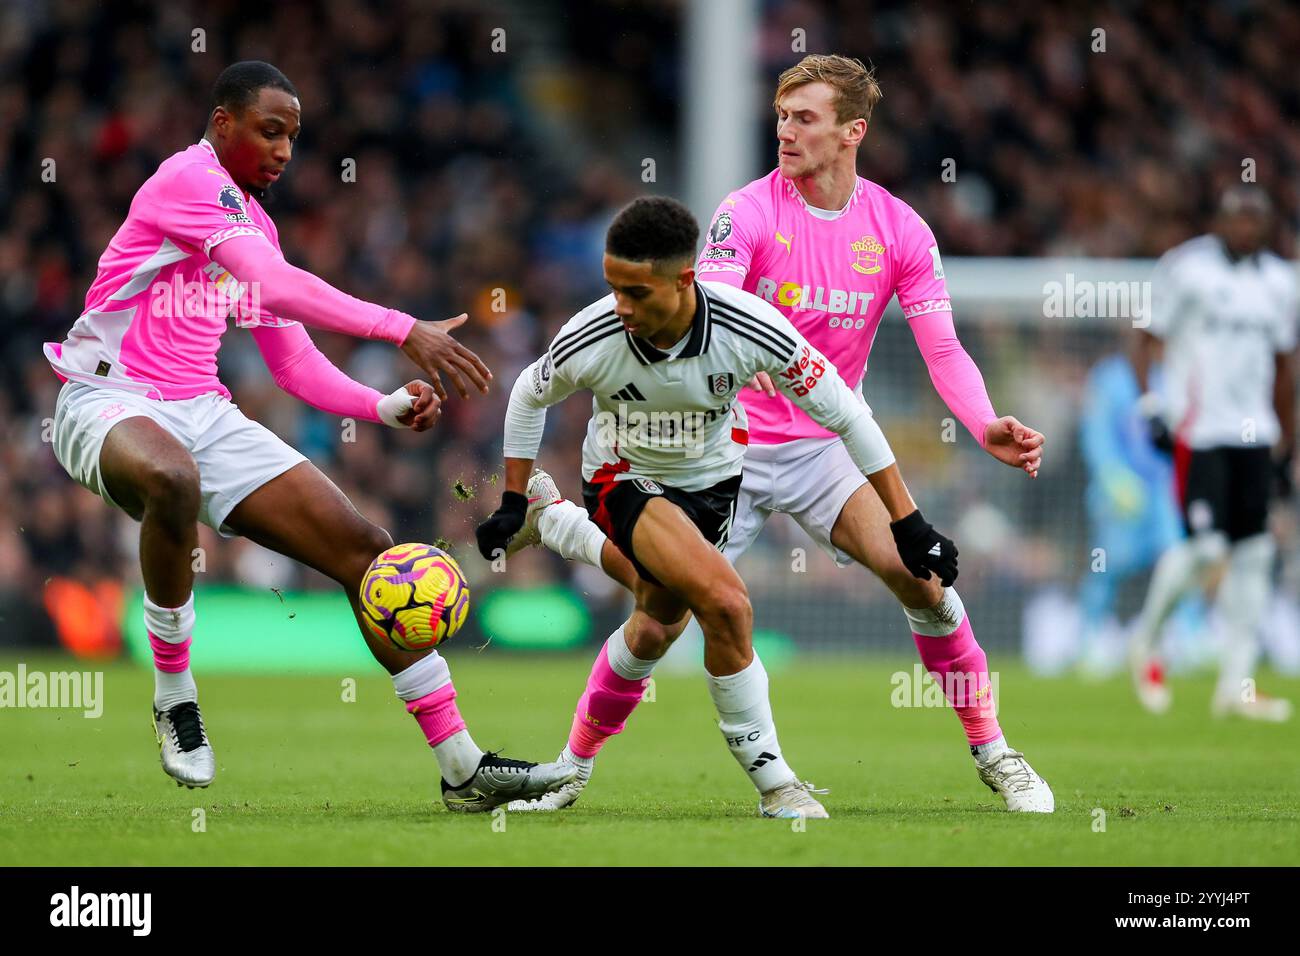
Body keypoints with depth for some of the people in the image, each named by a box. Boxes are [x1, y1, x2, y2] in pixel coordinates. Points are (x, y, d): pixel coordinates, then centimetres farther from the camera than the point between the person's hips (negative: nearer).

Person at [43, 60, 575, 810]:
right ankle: (175, 697, -20)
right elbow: (277, 286, -27)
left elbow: (296, 365, 19)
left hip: (203, 411, 9)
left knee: (366, 549, -2)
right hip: (109, 401, -9)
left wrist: (385, 407, 1)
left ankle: (464, 768, 3)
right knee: (172, 478, -44)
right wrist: (403, 330, -33)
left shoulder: (254, 225, 17)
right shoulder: (189, 179, -11)